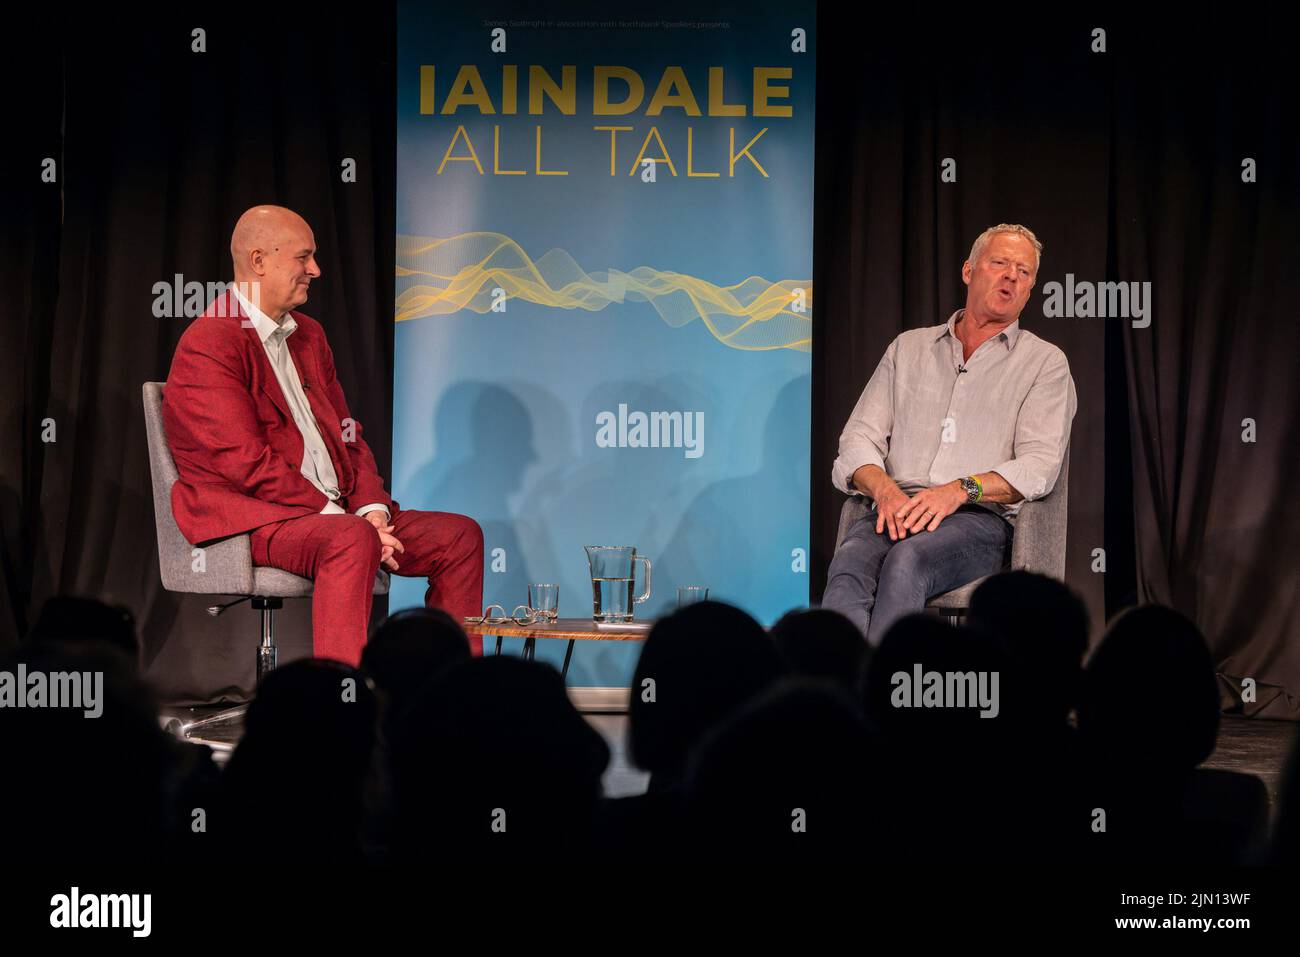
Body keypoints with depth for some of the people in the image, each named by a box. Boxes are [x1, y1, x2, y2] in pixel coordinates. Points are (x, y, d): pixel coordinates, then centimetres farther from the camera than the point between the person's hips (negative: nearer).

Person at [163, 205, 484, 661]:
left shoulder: (308, 336, 19)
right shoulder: (207, 345, -11)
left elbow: (347, 434, 18)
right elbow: (246, 463, -18)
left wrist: (371, 508, -2)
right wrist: (342, 519, -19)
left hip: (333, 512, 9)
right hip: (249, 518, -9)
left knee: (459, 535, -1)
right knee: (352, 540, -37)